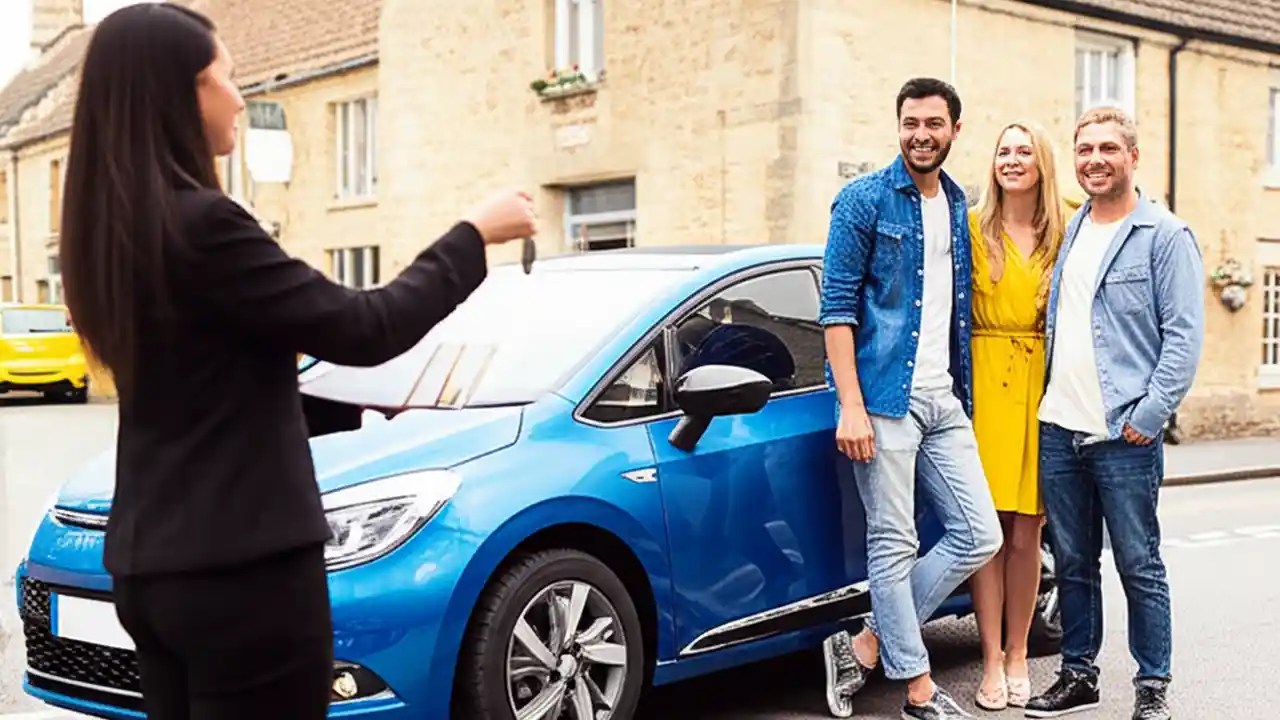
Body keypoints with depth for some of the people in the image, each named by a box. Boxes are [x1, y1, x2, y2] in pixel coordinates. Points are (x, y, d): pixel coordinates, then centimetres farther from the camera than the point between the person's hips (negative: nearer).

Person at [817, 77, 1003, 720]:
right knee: (894, 544, -1)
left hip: (944, 402, 7)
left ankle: (865, 647, 12)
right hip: (884, 400, -6)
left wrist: (964, 393, 13)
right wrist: (851, 405, -15)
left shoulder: (959, 208, 14)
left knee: (978, 537, 3)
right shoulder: (864, 200, -3)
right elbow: (838, 307, -8)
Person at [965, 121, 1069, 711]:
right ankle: (992, 662, 8)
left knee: (1026, 532, 6)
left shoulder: (1065, 233, 8)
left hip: (1042, 388, 2)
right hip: (984, 384, -2)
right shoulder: (972, 227, 1)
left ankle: (1017, 657, 19)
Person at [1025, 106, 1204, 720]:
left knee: (1139, 566, 3)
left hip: (1124, 437, -6)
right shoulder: (1069, 232, 14)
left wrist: (1148, 416, -15)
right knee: (1072, 563, 13)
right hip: (1058, 429, 6)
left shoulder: (1166, 236, -4)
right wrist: (1044, 400, 12)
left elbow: (1185, 335, -9)